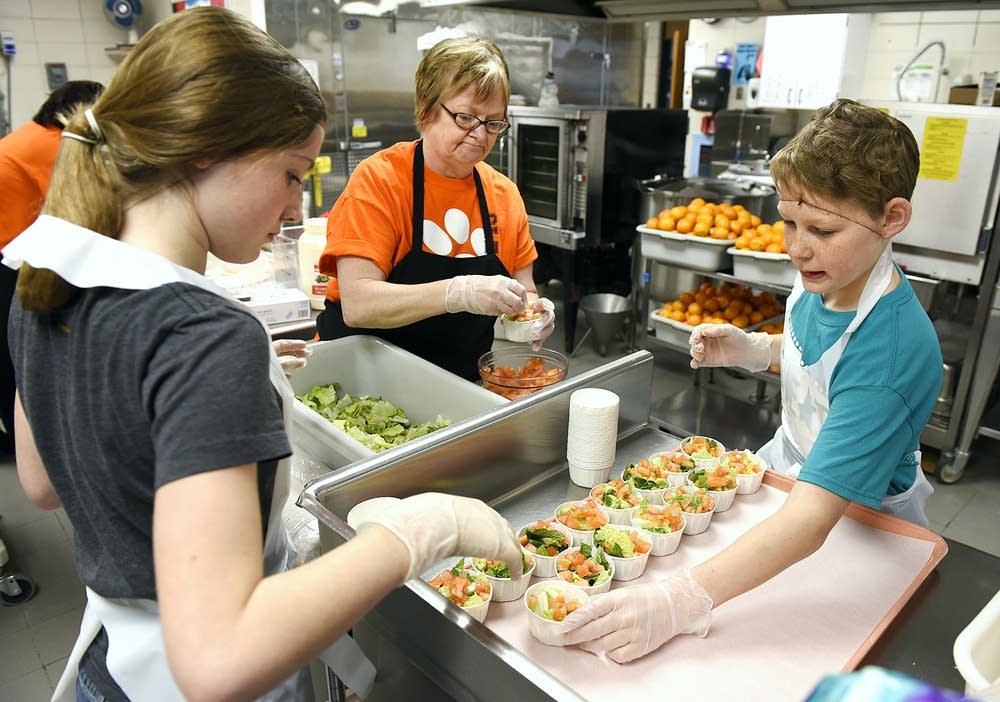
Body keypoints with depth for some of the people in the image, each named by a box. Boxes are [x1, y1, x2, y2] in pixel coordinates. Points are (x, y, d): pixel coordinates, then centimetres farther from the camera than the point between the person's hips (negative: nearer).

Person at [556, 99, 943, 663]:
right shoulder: (825, 280, -13)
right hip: (788, 467, 7)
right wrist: (752, 349, -12)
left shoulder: (889, 351, -38)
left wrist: (680, 602, -55)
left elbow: (812, 519, -46)